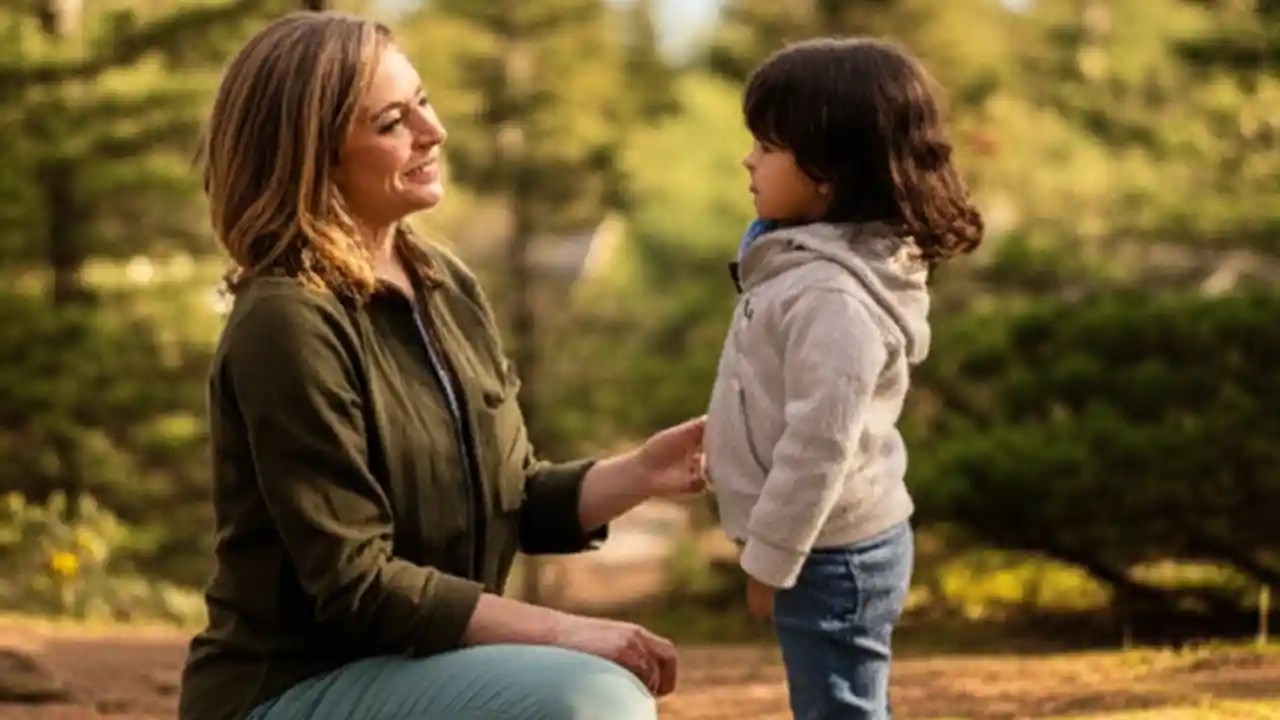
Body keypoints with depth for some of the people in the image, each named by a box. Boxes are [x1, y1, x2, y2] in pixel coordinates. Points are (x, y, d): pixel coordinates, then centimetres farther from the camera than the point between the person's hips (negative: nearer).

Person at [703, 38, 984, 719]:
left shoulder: (834, 294, -24)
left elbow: (821, 439, -26)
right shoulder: (809, 265, 9)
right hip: (834, 547, 11)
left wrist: (769, 555, -20)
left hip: (831, 554, -11)